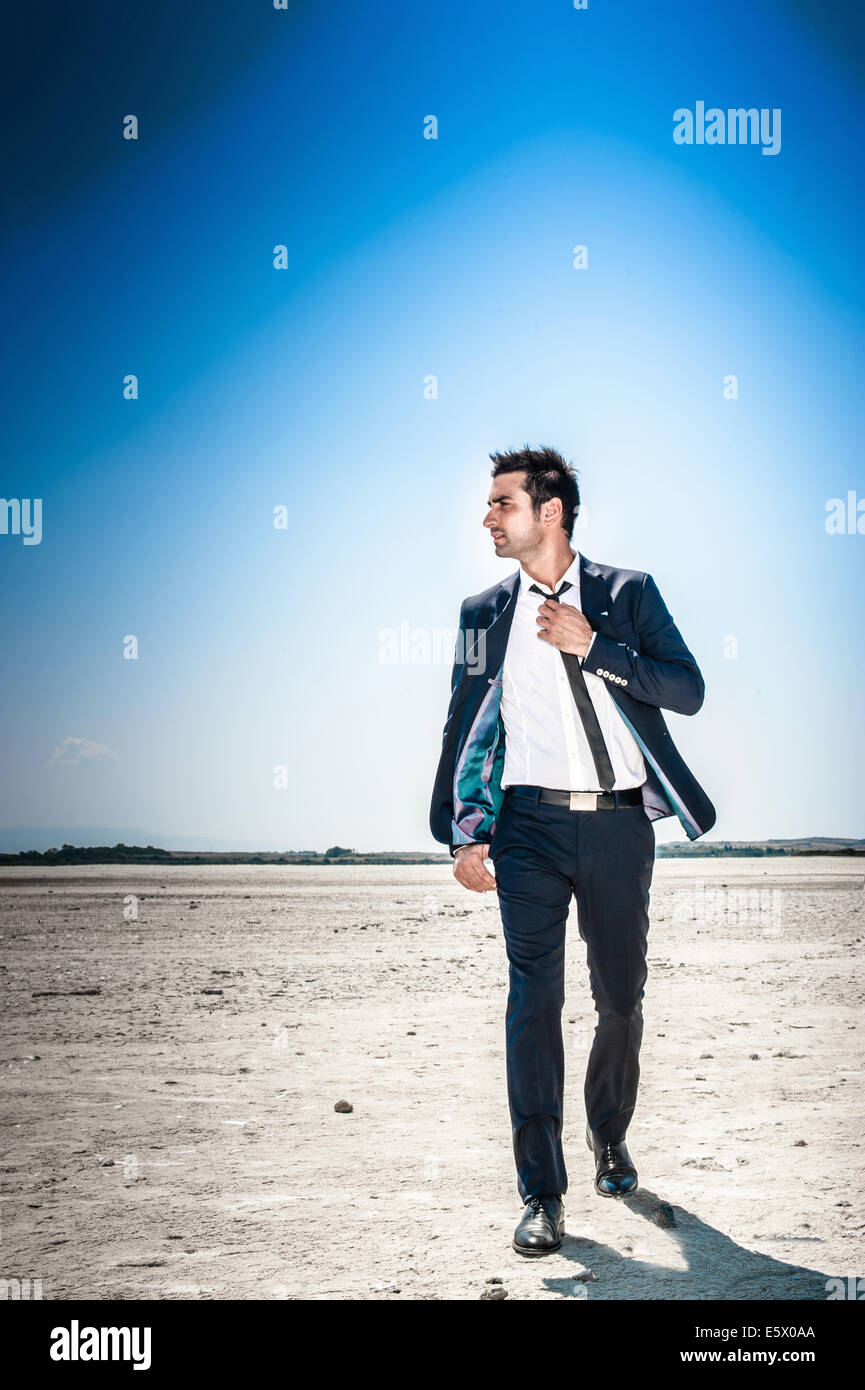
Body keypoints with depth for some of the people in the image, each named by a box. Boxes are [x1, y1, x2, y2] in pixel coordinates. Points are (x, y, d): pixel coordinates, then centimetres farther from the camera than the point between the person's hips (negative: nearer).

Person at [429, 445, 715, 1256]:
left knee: (621, 998, 11)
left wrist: (592, 646, -13)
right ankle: (542, 1195, -3)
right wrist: (465, 835, 2)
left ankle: (609, 1140, 38)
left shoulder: (627, 595, 4)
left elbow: (688, 689, -4)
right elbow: (464, 731, 11)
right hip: (531, 825, 0)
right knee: (534, 1000, -9)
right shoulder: (485, 612, 10)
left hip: (618, 825, 0)